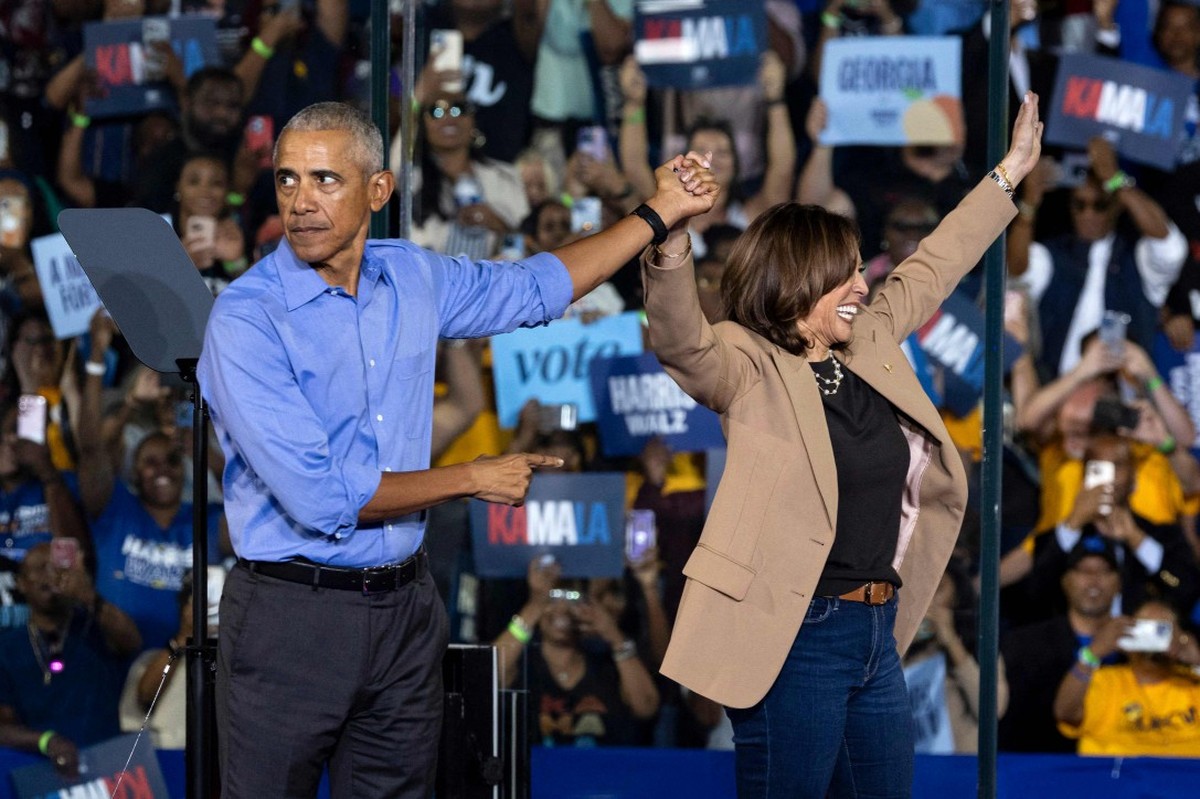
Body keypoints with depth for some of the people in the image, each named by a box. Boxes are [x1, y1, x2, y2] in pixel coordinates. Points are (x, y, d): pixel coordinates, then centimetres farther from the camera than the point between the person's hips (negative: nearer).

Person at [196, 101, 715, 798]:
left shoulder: (412, 278, 6)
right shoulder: (246, 320, -15)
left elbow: (535, 289, 26)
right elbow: (321, 498, -20)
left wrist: (659, 215, 22)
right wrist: (473, 479, -9)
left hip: (405, 608, 6)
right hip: (292, 614, -6)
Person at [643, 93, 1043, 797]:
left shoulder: (870, 348, 12)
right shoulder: (748, 369, -10)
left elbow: (933, 268, 25)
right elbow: (680, 342, -29)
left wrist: (1010, 174, 33)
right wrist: (673, 246, -47)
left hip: (877, 634, 8)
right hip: (795, 637, -8)